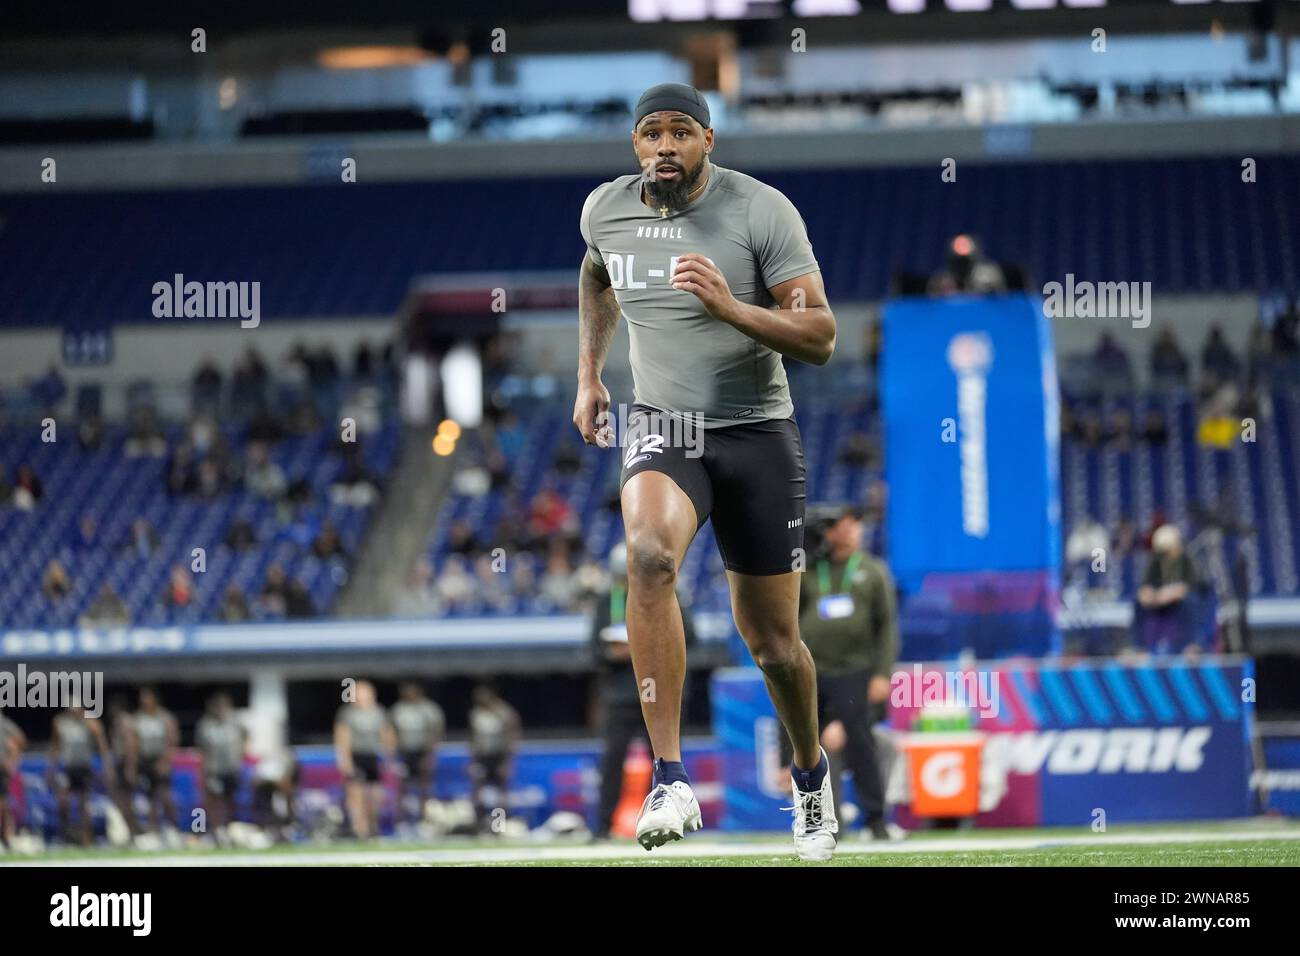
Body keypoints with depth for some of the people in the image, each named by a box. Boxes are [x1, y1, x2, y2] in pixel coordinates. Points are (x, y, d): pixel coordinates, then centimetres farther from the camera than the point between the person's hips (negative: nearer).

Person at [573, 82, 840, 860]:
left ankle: (811, 770, 38)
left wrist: (730, 307, -29)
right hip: (661, 426, 1)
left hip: (757, 433, -1)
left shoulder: (761, 211, -13)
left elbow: (820, 338, -16)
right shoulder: (605, 211, 0)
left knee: (773, 641, 5)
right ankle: (672, 782, -34)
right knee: (649, 554, -32)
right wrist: (589, 374, 22)